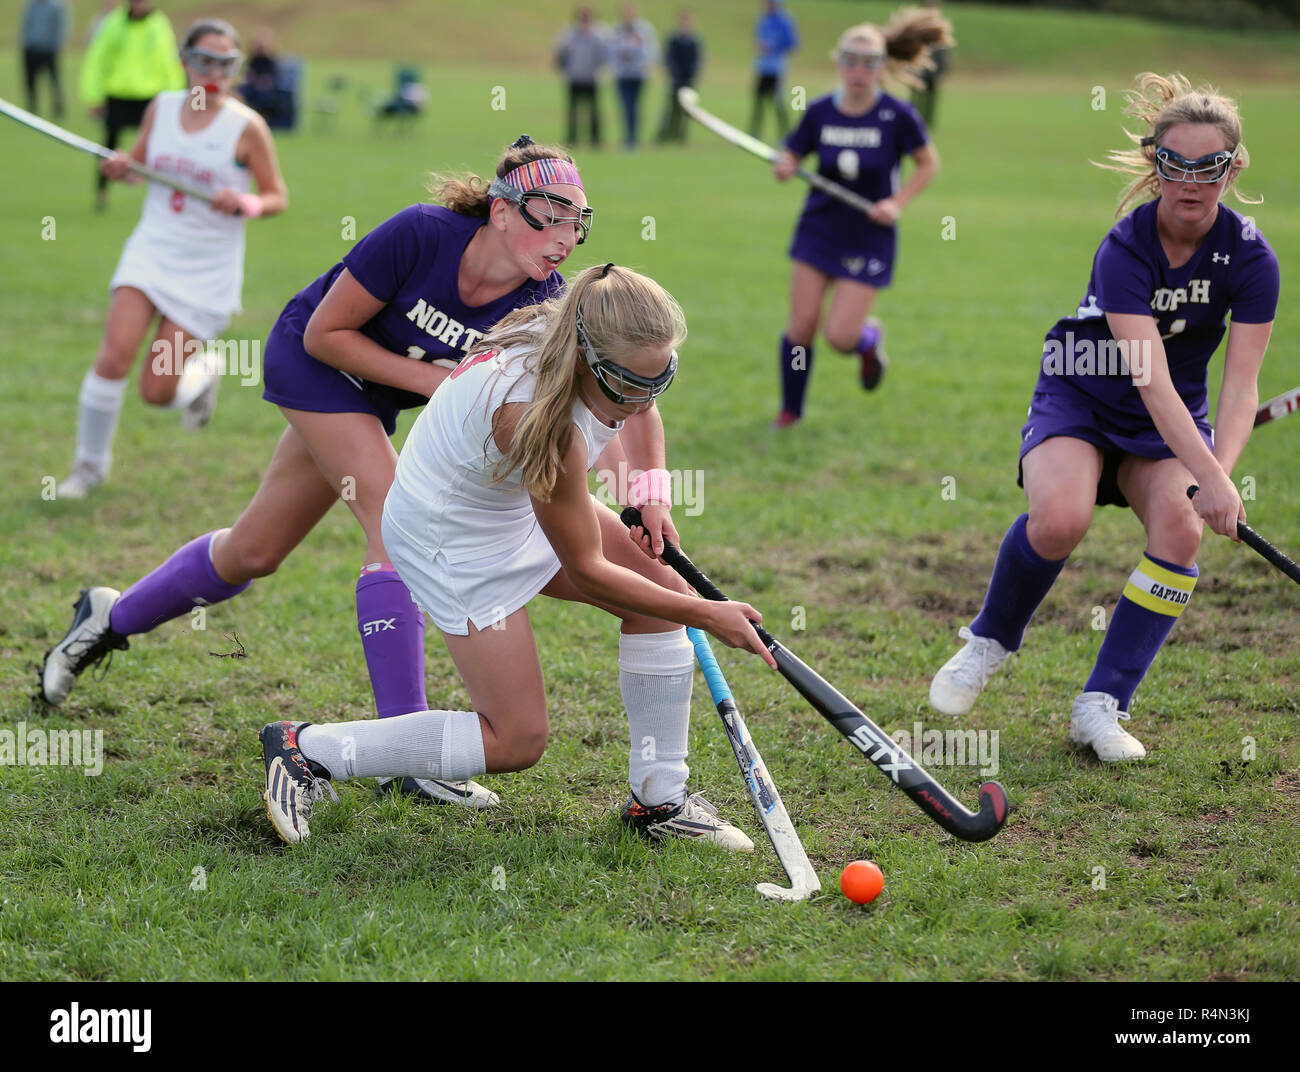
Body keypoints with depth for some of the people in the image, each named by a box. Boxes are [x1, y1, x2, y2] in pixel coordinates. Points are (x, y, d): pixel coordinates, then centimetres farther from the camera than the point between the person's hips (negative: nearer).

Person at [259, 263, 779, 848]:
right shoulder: (539, 419, -41)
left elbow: (641, 408, 11)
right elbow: (586, 570, -27)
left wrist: (652, 491, -5)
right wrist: (706, 616, -21)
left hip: (520, 502, 9)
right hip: (451, 537, -9)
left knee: (665, 589, -3)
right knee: (517, 740, -6)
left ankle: (659, 799, 9)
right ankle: (305, 748, 2)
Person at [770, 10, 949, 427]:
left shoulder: (897, 115, -13)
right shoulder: (819, 112, -7)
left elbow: (928, 163, 0)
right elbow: (791, 155, 5)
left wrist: (898, 203, -12)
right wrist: (784, 167, -18)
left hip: (869, 240, -2)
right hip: (819, 231, 2)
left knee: (840, 336, -9)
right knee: (802, 325, -3)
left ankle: (869, 338, 29)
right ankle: (790, 410, 19)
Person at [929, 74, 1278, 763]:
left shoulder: (1249, 258, -15)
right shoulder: (1124, 249, -25)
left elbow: (1240, 387, -17)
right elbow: (1152, 382, -33)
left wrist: (1220, 476, -33)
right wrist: (1208, 476, -42)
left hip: (1176, 423, 3)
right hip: (1080, 400, -3)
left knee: (1182, 526, -26)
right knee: (1059, 519, -31)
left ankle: (1101, 704, -16)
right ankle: (989, 640, 1)